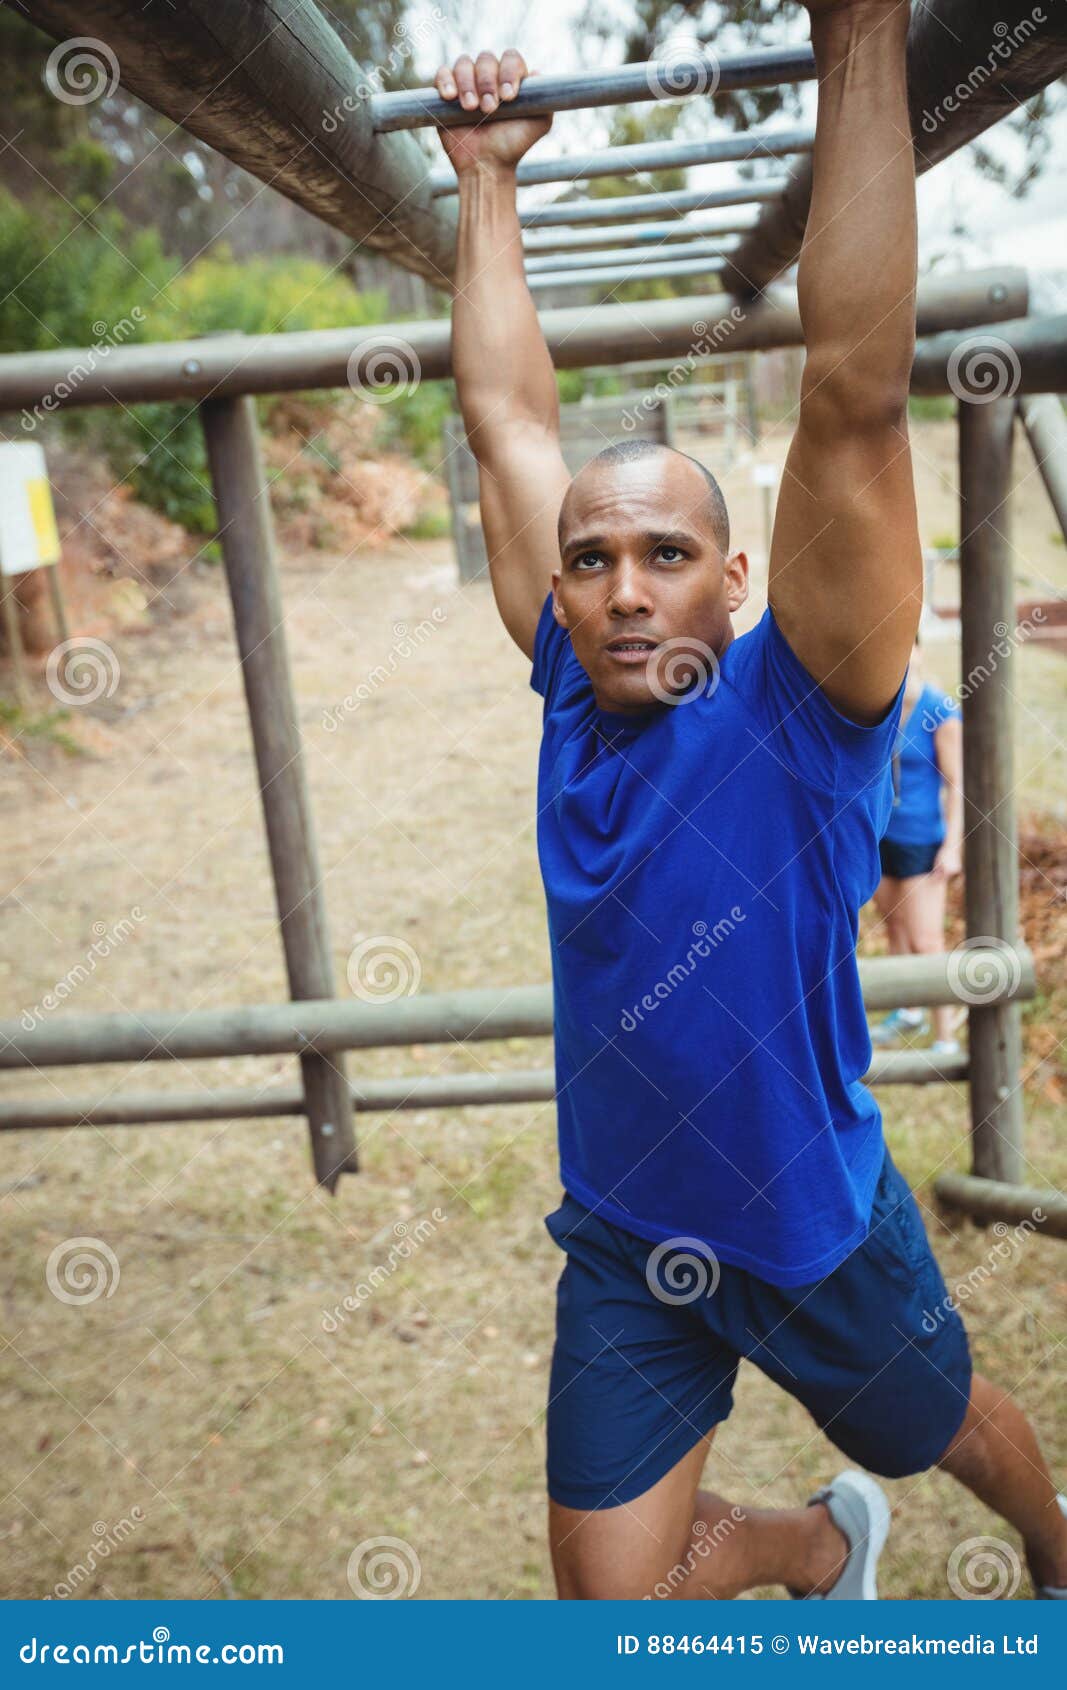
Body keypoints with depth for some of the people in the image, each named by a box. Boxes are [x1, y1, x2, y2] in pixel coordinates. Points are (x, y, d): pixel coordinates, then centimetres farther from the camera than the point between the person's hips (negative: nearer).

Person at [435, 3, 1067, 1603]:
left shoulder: (799, 714, -21)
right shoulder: (572, 695, -9)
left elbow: (854, 399, -30)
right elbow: (507, 415, -2)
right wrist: (487, 177, 2)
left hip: (816, 1237, -3)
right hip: (624, 1248, 4)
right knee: (614, 1609, 14)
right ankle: (826, 1548, 46)